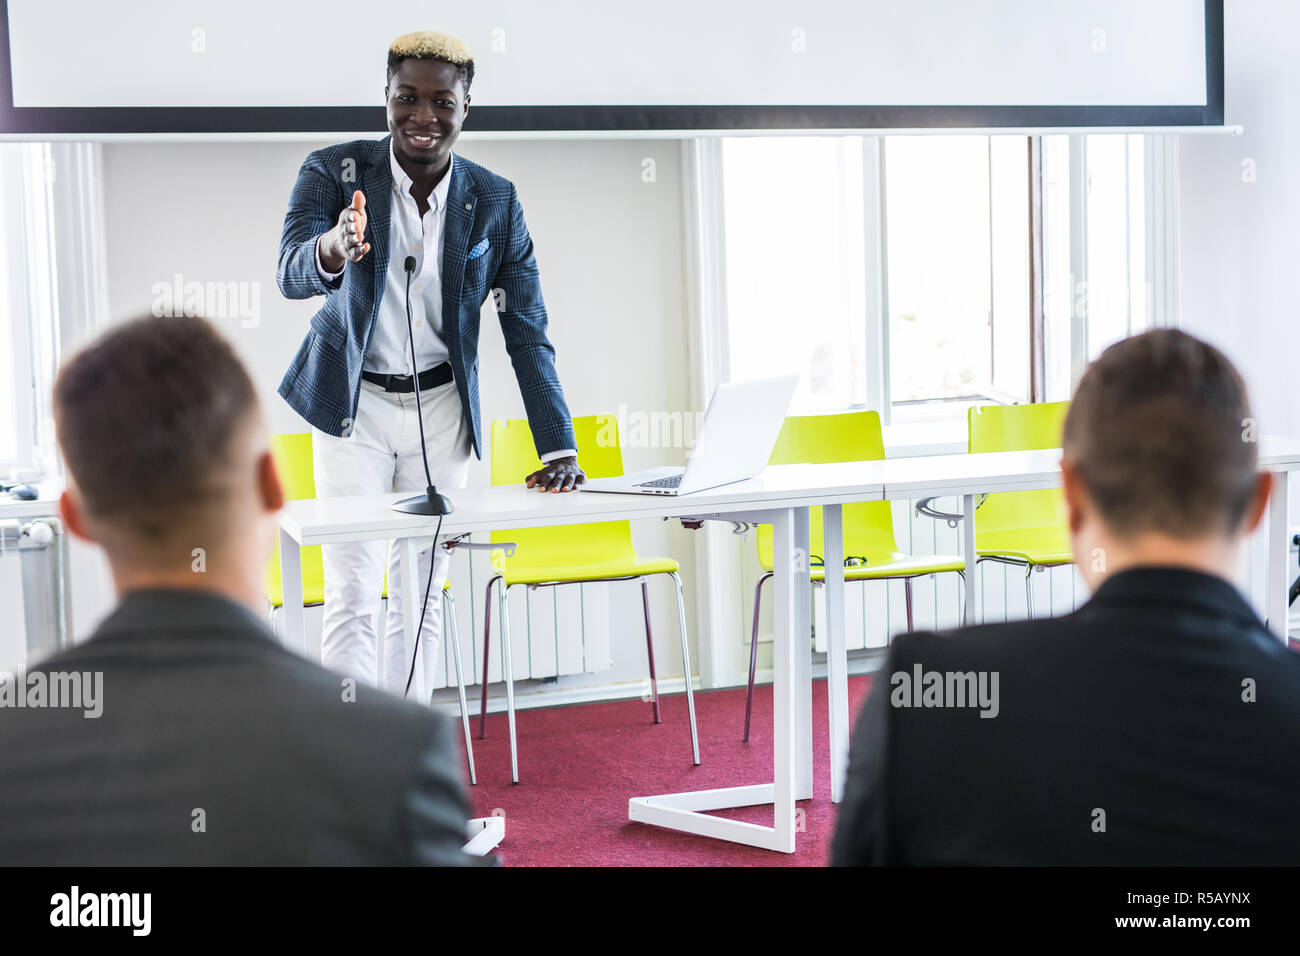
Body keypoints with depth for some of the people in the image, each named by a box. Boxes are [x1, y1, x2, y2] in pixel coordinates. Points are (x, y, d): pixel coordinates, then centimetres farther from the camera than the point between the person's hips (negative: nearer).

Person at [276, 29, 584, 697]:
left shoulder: (495, 202, -5)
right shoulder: (333, 172, -11)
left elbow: (527, 332, -4)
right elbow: (290, 276, -27)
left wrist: (558, 449, -12)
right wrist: (332, 252, -52)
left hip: (440, 409, 3)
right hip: (353, 406, -2)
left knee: (422, 596, 9)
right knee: (352, 597, -9)